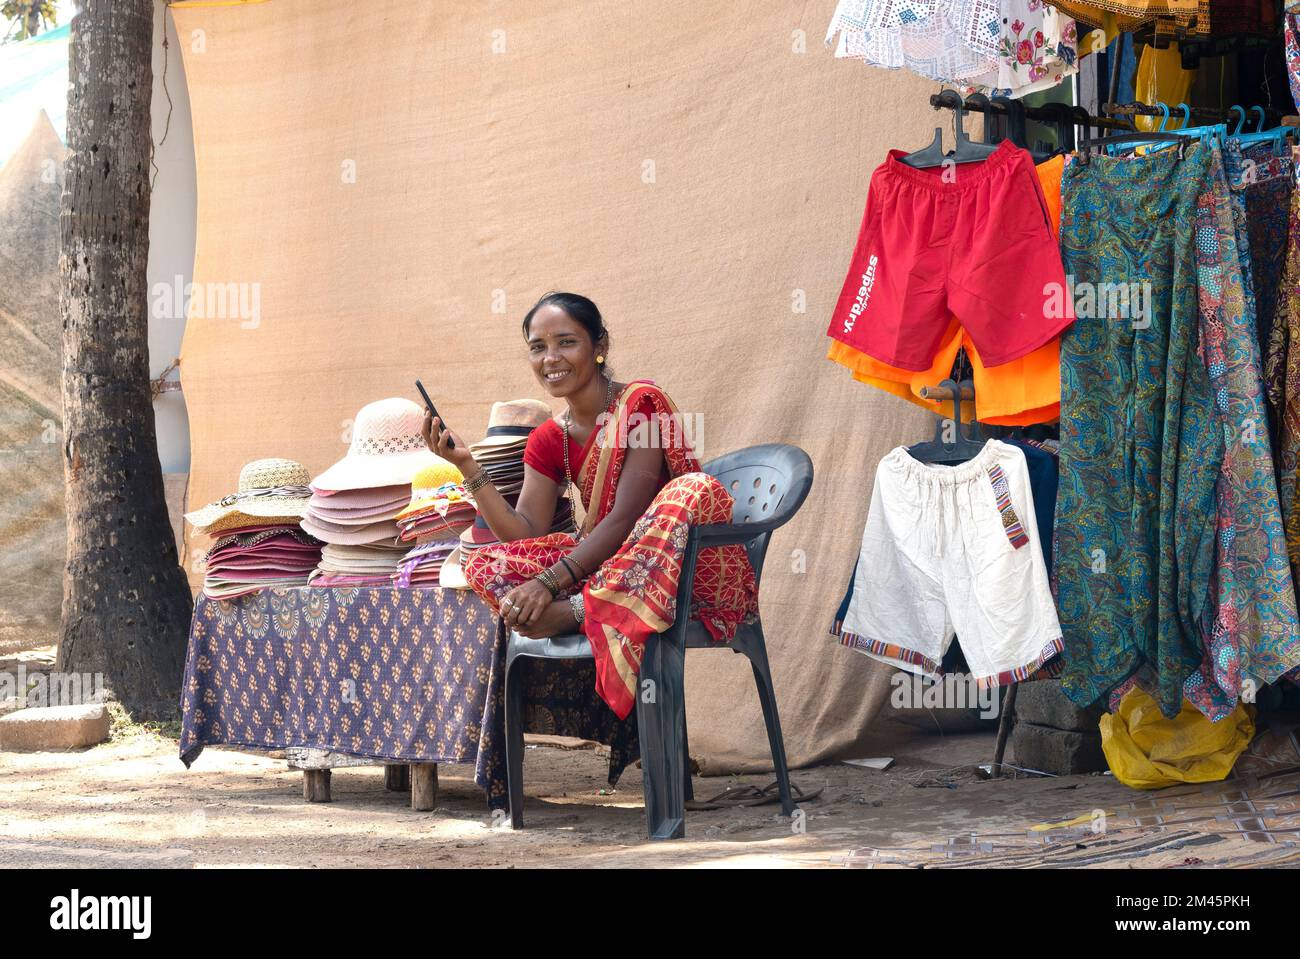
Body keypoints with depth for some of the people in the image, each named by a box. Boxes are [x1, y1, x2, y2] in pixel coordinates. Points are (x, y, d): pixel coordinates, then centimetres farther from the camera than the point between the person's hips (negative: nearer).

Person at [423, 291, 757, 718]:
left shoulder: (641, 402, -8)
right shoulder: (548, 441, 10)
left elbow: (626, 516, -17)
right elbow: (526, 535, 1)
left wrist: (550, 581, -25)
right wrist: (467, 465, -7)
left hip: (688, 570, -5)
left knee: (695, 489, -36)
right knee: (484, 565, -11)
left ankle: (578, 612, -36)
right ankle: (597, 616, -33)